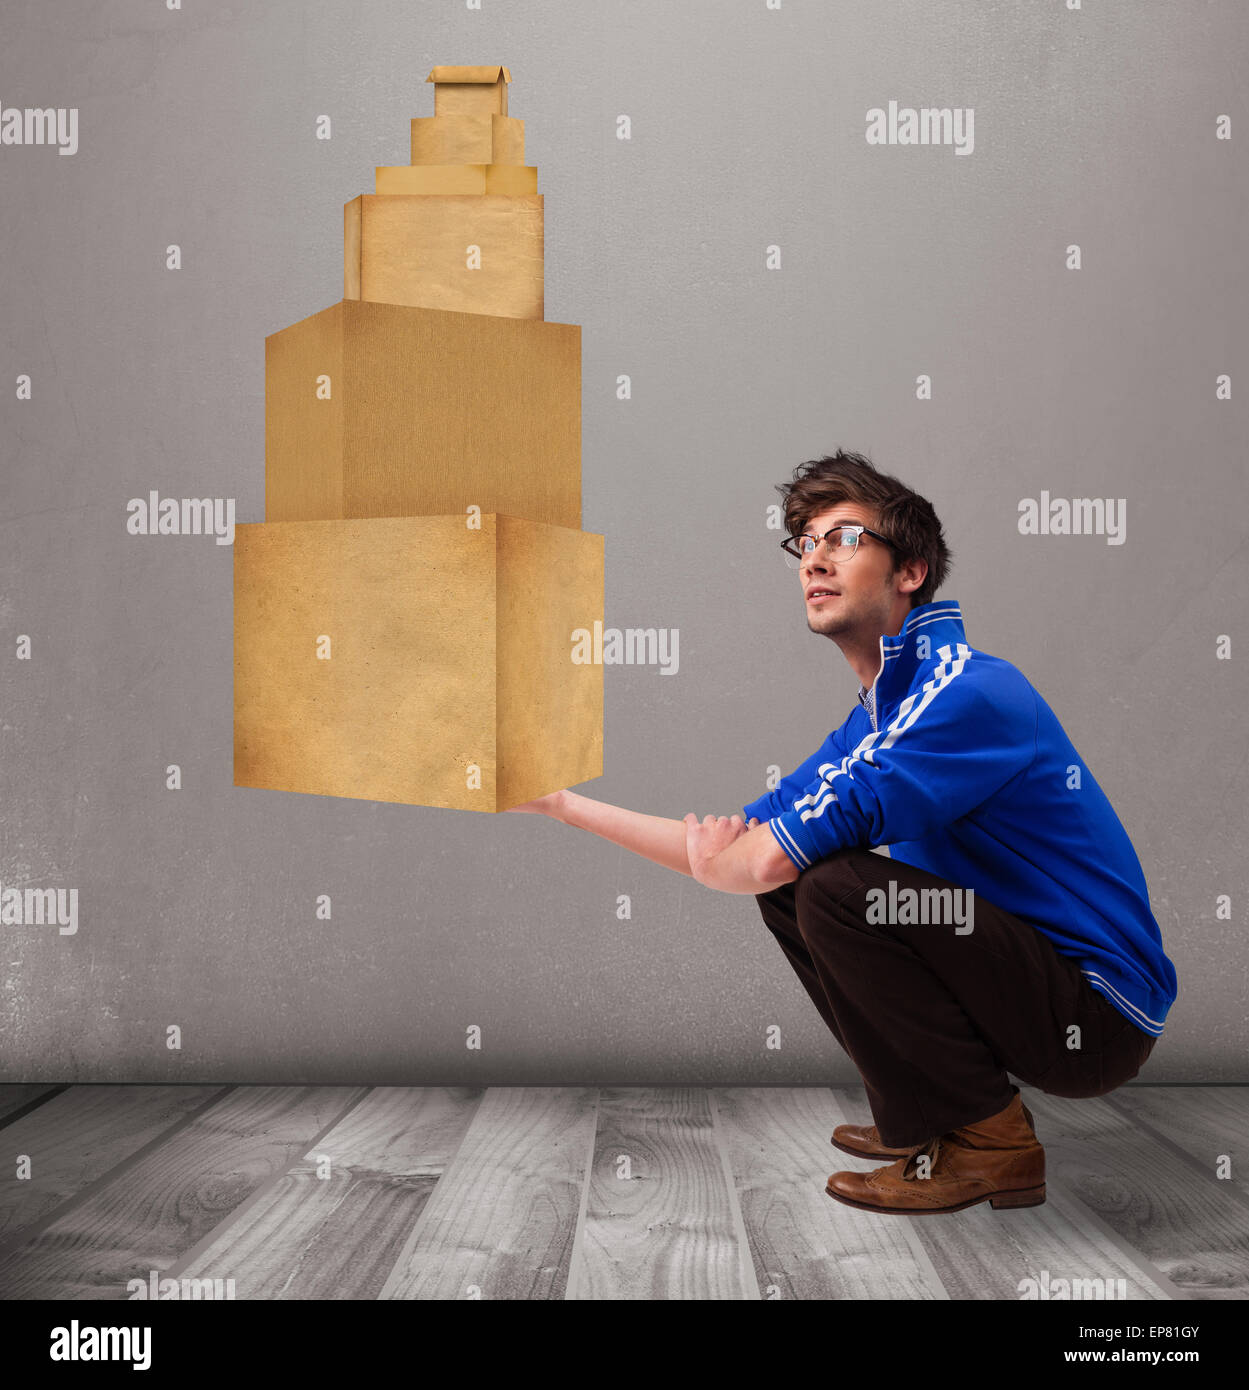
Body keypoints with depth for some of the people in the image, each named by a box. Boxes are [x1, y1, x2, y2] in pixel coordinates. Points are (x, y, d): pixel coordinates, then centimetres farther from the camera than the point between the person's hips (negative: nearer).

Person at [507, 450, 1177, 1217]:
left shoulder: (967, 692, -22)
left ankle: (988, 1144, -6)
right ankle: (925, 1114, 15)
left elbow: (762, 861, -27)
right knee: (790, 885, 9)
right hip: (1026, 968, 9)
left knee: (832, 886, -25)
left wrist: (712, 854, -8)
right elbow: (731, 849, 9)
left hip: (1097, 1010, -9)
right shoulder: (879, 716, 9)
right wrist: (561, 801, 3)